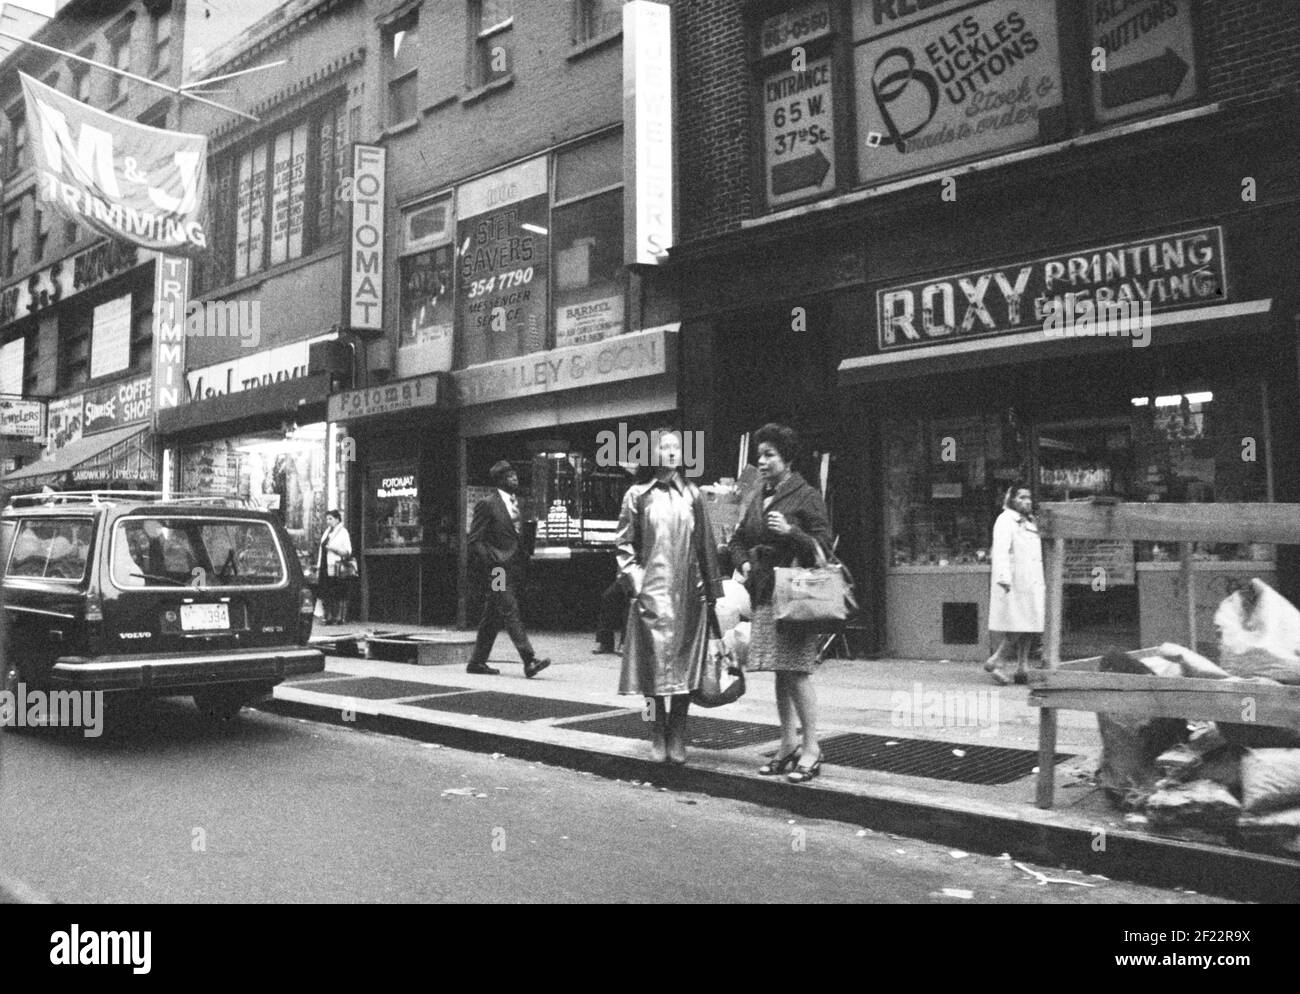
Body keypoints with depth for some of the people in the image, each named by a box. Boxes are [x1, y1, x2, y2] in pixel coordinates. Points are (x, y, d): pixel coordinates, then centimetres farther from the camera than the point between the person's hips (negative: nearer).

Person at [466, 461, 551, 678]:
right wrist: (490, 565, -14)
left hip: (514, 568, 8)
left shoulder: (517, 503, 17)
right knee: (510, 612, -13)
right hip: (497, 569, -7)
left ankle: (477, 662, 20)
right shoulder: (487, 504, -5)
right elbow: (475, 540, -8)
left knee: (493, 617, 12)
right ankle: (530, 661, -18)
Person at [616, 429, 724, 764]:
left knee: (685, 667, 1)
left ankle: (677, 739, 11)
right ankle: (658, 738, 11)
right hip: (652, 593, -2)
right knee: (655, 665, -1)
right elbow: (624, 543, 5)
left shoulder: (691, 495, 9)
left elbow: (705, 545, 10)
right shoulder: (638, 495, 4)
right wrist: (635, 578, -6)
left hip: (687, 594, 2)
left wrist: (710, 590, 7)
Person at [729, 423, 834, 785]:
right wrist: (745, 563, 5)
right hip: (765, 594, 7)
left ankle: (811, 748, 3)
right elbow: (738, 540, 24)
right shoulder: (757, 500, 16)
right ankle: (788, 745, 18)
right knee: (780, 672, 10)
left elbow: (823, 545, -8)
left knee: (797, 670, -7)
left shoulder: (807, 496, -4)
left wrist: (790, 532, -21)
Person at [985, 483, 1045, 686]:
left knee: (1029, 628, 5)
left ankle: (1022, 669, 9)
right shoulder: (1005, 521, -5)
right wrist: (1004, 578, -28)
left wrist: (1042, 584, 22)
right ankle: (994, 662, 0)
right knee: (1017, 628, -11)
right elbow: (1001, 551, -17)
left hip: (1031, 584, 8)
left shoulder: (1031, 523, 21)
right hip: (1013, 583, -8)